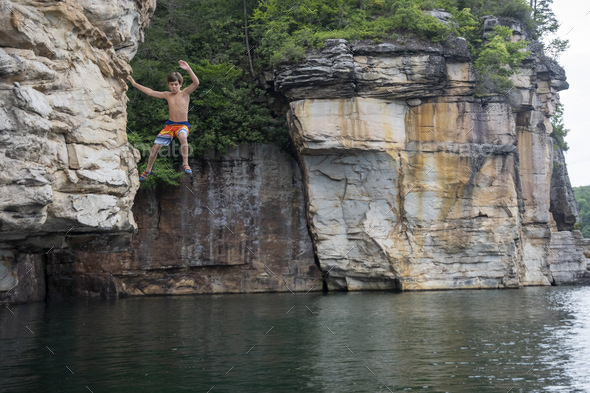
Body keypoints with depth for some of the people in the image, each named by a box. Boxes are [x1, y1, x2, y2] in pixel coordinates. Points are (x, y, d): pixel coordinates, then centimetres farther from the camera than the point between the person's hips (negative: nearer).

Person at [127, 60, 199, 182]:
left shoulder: (185, 93, -3)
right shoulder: (167, 95, 9)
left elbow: (196, 83, -19)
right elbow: (150, 92, 13)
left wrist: (188, 69, -32)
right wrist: (135, 84, 13)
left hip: (183, 125, -4)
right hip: (169, 125, 5)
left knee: (182, 136, -40)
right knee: (155, 147, -1)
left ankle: (185, 164, -33)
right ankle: (148, 170, 21)